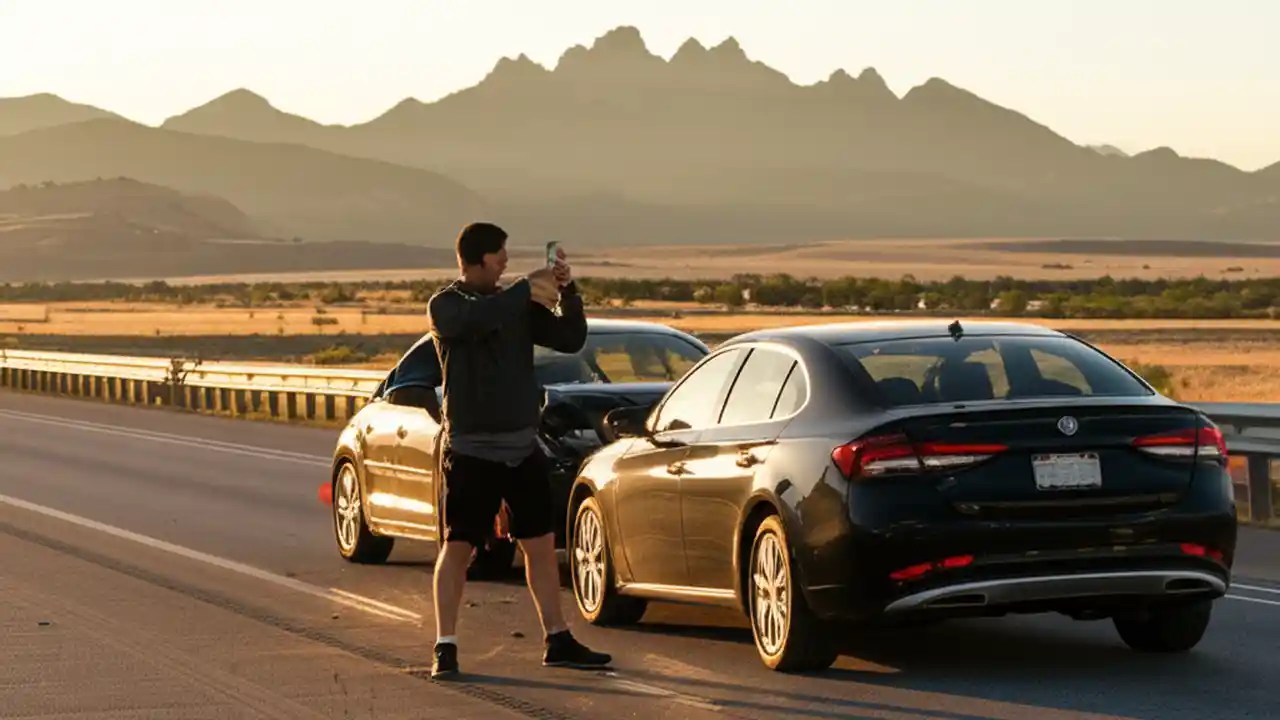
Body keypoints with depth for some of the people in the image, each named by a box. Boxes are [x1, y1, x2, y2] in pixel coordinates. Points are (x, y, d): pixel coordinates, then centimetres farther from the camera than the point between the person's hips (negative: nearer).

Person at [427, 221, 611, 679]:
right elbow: (475, 319, -28)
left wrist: (567, 291, -10)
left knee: (541, 544, 10)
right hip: (471, 448, -5)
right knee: (457, 547, -5)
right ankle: (445, 648, -2)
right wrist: (527, 289, -25)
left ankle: (558, 641, 18)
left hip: (523, 447, 5)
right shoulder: (445, 306, -5)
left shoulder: (518, 306, 10)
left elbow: (571, 339, 4)